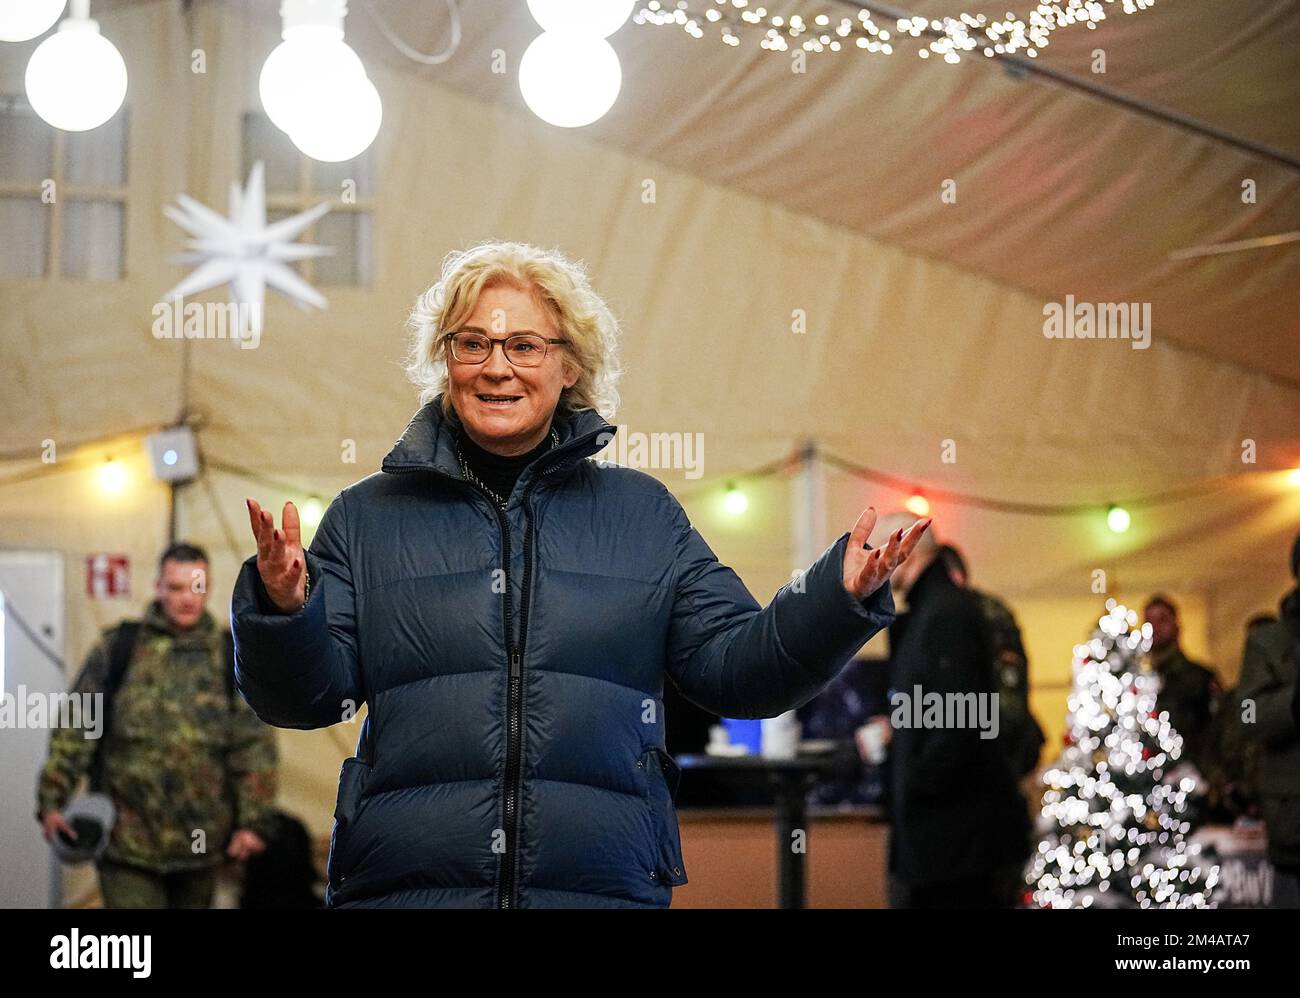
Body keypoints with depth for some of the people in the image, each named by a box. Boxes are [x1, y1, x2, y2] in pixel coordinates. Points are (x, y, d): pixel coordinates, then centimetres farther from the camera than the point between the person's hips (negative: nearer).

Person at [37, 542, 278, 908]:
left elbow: (255, 747, 4)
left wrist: (253, 821, -2)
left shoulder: (232, 658, 6)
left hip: (200, 847, 2)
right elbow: (75, 729, 3)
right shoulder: (117, 648, 3)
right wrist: (52, 800, -4)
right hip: (127, 845, -2)